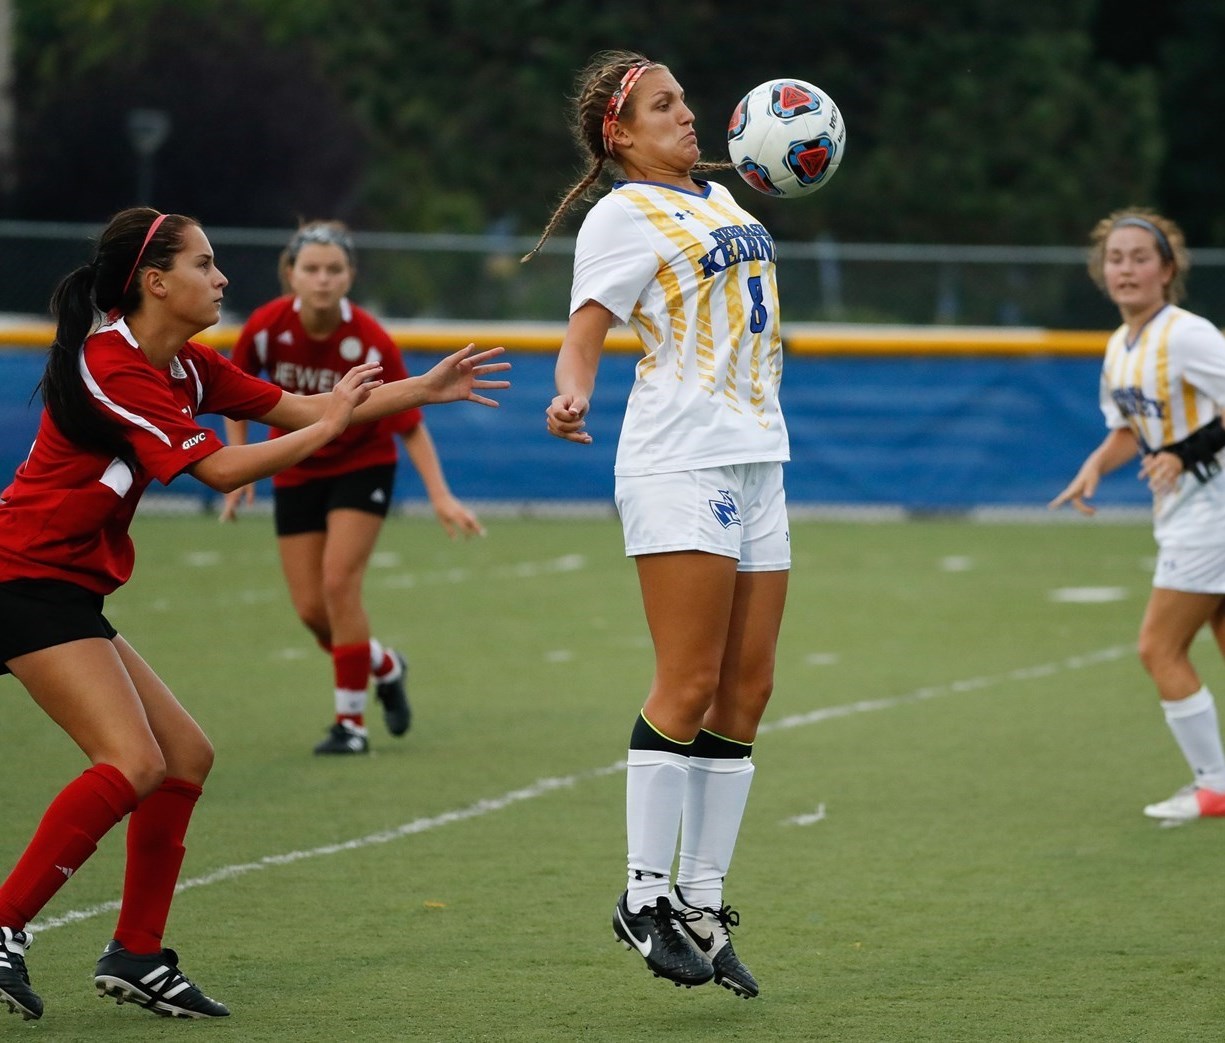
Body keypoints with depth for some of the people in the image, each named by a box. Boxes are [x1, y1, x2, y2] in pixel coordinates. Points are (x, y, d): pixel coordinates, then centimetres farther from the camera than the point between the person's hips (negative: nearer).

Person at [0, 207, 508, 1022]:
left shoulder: (185, 367, 11)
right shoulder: (111, 367, -18)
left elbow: (297, 407, 14)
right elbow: (219, 468, -19)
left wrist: (426, 389, 12)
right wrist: (327, 427, -9)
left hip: (67, 591, 10)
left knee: (186, 755, 8)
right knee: (134, 763, -21)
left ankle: (135, 957, 11)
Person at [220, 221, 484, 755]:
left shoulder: (371, 342, -25)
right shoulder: (266, 328, -19)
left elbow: (409, 424, -17)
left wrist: (440, 496, -25)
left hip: (362, 465, -3)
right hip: (297, 470, 3)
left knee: (339, 584, -18)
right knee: (311, 608, 0)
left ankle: (351, 720, -5)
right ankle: (385, 667, 30)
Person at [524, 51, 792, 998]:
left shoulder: (718, 197, 20)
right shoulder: (623, 213, -3)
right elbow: (584, 332, -15)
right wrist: (572, 396, -32)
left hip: (756, 459, 8)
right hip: (678, 461, -8)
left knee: (745, 693, 4)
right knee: (689, 687, -12)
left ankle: (703, 903, 9)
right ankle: (646, 896, -5)